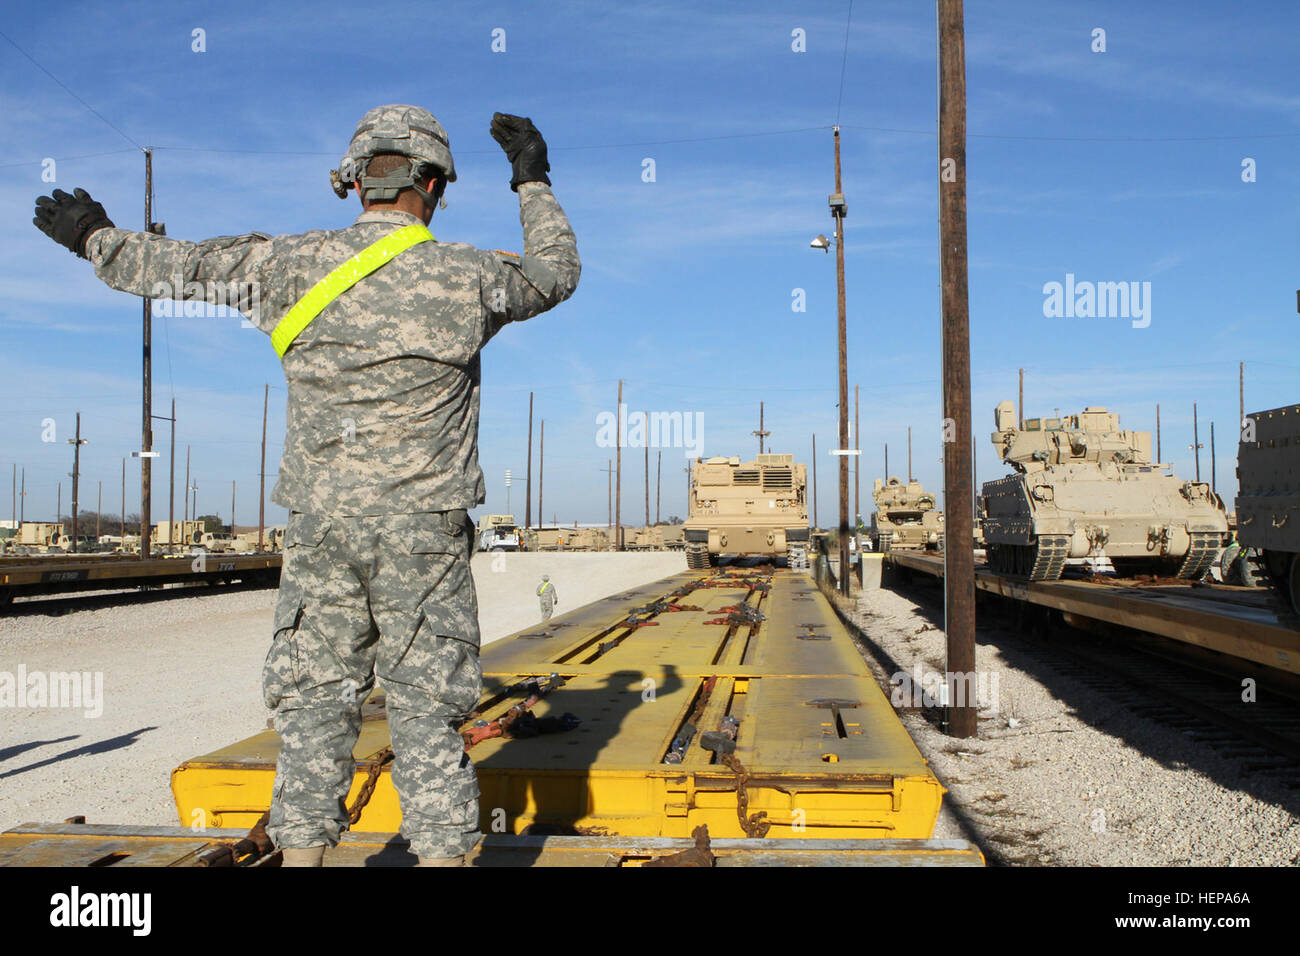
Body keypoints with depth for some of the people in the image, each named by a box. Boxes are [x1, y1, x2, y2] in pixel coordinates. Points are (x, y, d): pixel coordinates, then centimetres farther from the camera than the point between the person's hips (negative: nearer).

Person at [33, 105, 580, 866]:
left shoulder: (293, 265, 0)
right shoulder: (466, 277, -3)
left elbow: (177, 268, 13)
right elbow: (556, 274, 17)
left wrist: (95, 238, 33)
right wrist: (534, 182, 30)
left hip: (322, 524, 2)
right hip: (423, 529, -2)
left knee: (316, 705, 11)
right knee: (426, 711, 4)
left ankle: (303, 852, 16)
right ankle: (443, 852, 9)